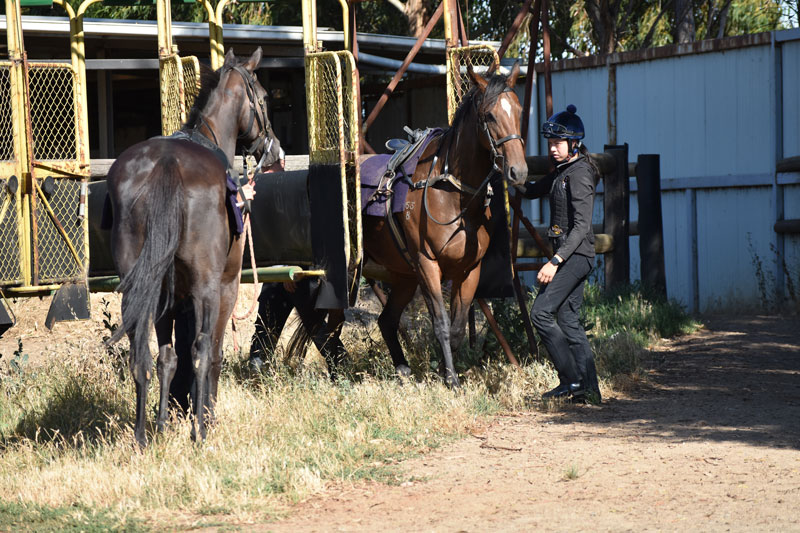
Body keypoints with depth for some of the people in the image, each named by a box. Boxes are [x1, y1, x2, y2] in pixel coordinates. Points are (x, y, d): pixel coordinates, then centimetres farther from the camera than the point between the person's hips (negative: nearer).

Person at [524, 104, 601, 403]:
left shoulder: (579, 174, -15)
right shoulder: (562, 171, 15)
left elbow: (581, 226, -22)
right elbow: (533, 191, 30)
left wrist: (555, 261, -26)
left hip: (575, 254, -10)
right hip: (570, 256, 10)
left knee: (541, 312, -12)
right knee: (568, 318, 8)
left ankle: (571, 380, -8)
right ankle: (588, 388, 9)